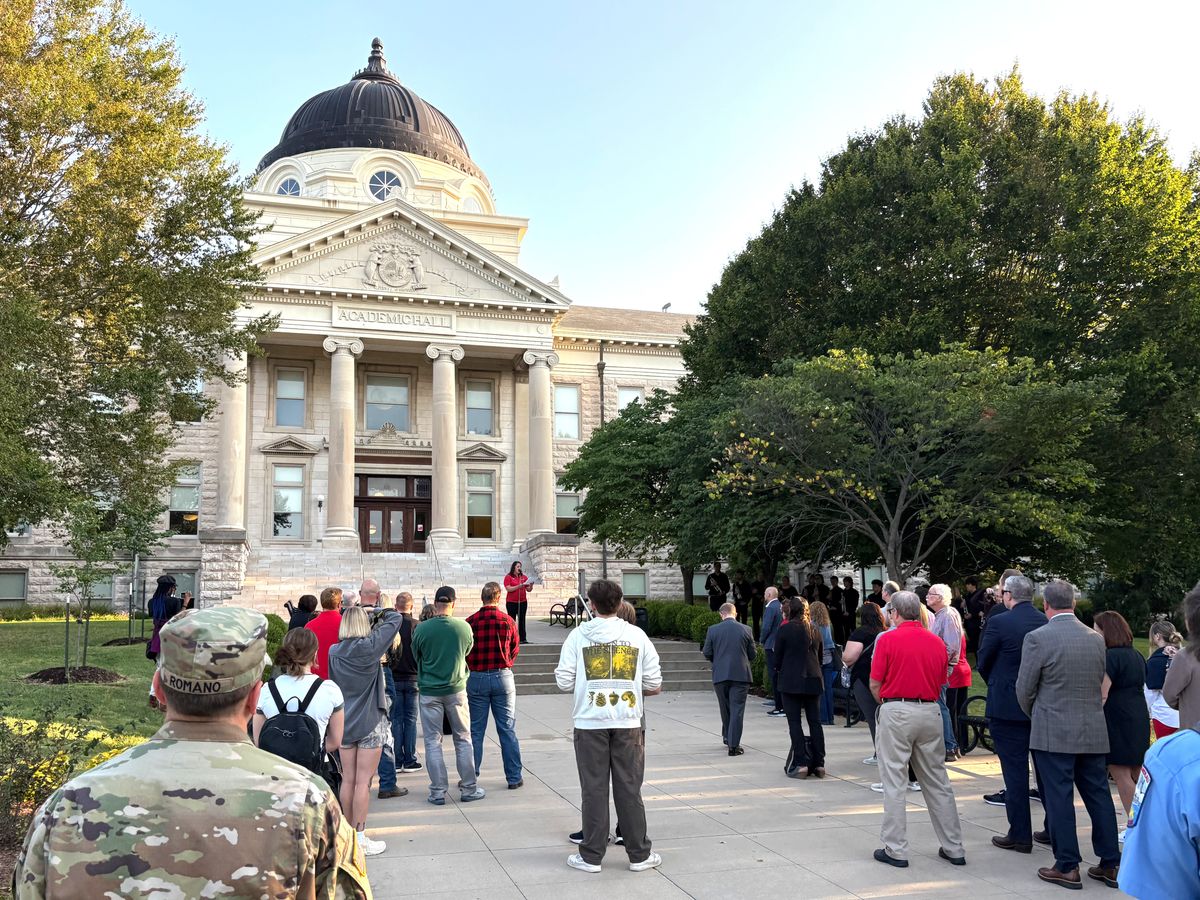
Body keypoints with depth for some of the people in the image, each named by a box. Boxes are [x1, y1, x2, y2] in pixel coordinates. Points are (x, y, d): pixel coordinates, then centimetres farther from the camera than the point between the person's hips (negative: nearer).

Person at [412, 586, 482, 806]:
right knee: (463, 740, 11)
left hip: (429, 692, -1)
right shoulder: (464, 628, -8)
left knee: (433, 742, 8)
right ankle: (469, 789, 16)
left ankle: (438, 791, 9)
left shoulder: (422, 629, -10)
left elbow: (416, 657, 4)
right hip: (456, 690, 1)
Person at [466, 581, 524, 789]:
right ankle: (514, 778, 11)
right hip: (502, 677, 0)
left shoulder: (470, 622, -8)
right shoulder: (508, 621, -4)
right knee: (507, 730, 7)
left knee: (475, 731, 8)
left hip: (476, 678, 0)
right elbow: (515, 650, 8)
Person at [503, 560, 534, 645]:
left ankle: (523, 638, 4)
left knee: (522, 620, 4)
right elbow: (508, 589, -13)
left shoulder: (524, 577, 10)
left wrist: (531, 585, -12)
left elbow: (528, 590, 10)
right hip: (511, 602, -4)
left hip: (523, 602, 4)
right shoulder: (508, 577, -1)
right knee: (512, 621, -1)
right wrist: (519, 586, -23)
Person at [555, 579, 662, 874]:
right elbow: (654, 685, 3)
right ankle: (639, 855, 16)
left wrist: (558, 671, 18)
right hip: (628, 722, 1)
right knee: (629, 789, 8)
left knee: (594, 789, 7)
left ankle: (591, 855, 14)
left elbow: (565, 682, -4)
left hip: (590, 723, -1)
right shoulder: (637, 635, 1)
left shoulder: (578, 635, -2)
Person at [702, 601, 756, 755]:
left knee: (725, 708, 18)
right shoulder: (745, 630, -1)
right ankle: (733, 745, -4)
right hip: (741, 675, -1)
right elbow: (752, 654, 4)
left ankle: (728, 738, 31)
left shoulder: (712, 630, -2)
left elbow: (707, 653, 0)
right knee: (737, 709, 0)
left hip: (720, 675, 1)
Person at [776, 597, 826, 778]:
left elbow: (777, 657, -3)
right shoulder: (815, 630, 7)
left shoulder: (785, 629, -8)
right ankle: (819, 763, 8)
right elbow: (820, 656, 15)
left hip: (790, 681, -5)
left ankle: (801, 763, -5)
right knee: (815, 722, 8)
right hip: (813, 681, 5)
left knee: (794, 723, -1)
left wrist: (778, 676, 12)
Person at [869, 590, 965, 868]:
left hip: (897, 712, -4)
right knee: (937, 781, 13)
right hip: (931, 712, 5)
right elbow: (942, 682, 10)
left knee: (894, 783, 2)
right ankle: (953, 848, 19)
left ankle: (895, 850, 6)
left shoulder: (888, 640, -8)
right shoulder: (938, 642, 5)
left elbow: (874, 684, -6)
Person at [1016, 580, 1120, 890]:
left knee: (1059, 798, 2)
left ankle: (1067, 867, 7)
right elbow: (1099, 683, 13)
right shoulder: (1096, 639, 4)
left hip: (1053, 733, -5)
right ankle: (1110, 864, 19)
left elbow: (1024, 689, -7)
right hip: (1094, 732, 5)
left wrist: (1035, 716, 13)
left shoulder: (1038, 638, -12)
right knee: (1098, 796, 12)